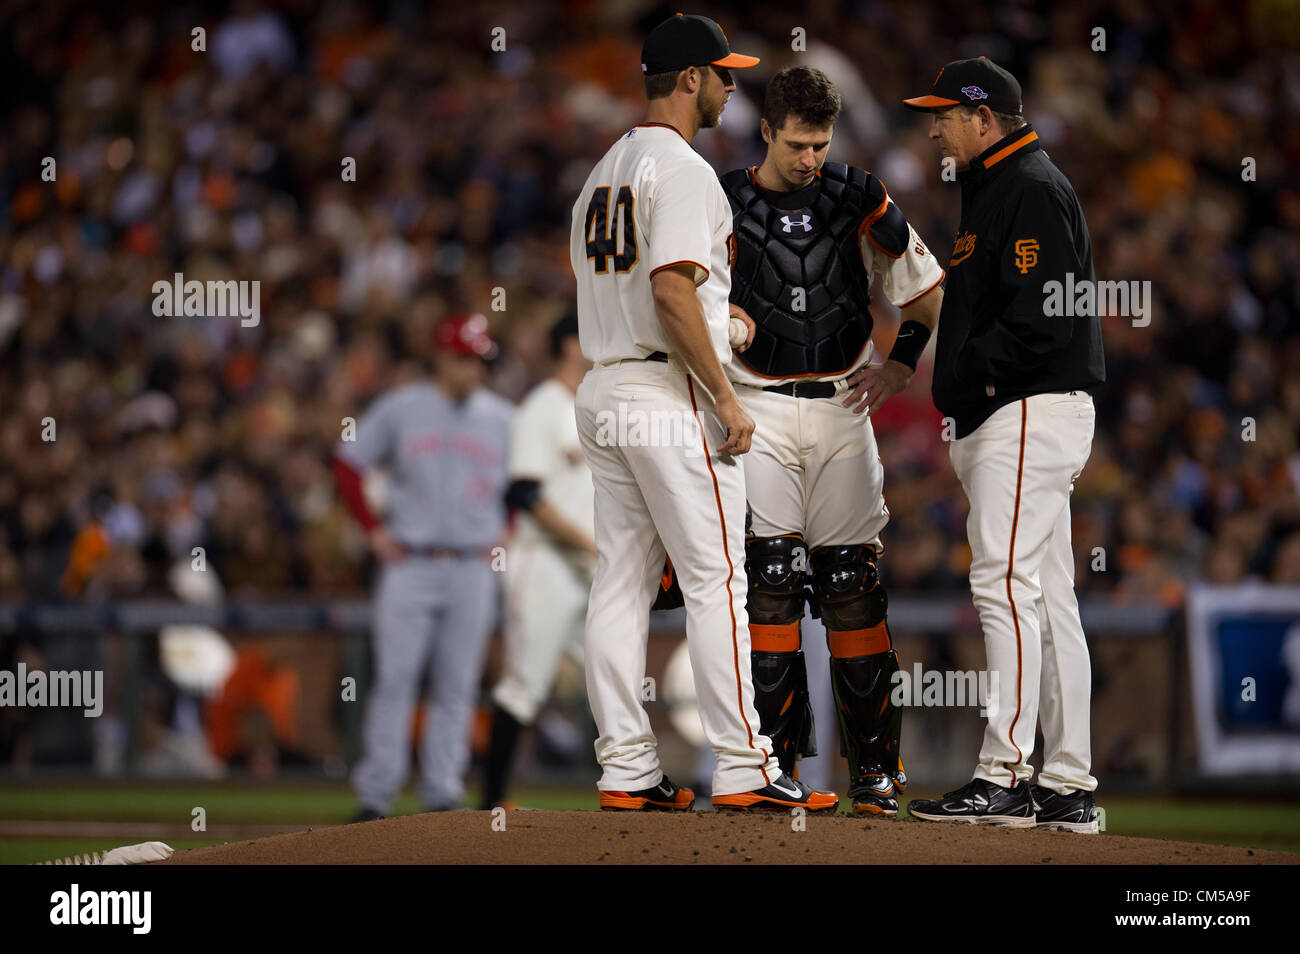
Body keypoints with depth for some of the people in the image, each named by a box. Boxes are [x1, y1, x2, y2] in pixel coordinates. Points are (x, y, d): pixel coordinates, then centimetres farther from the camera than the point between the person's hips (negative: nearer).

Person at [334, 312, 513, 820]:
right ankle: (375, 795, -1)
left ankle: (442, 794, 6)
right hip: (409, 564, -2)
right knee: (394, 679, -5)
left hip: (473, 569, 2)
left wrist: (506, 534, 7)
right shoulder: (398, 409, 2)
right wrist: (374, 529, 1)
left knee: (457, 687, 1)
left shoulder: (502, 419, 9)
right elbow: (348, 463, 7)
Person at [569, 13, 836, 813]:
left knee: (622, 585, 7)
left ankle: (626, 770, 6)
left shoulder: (604, 171, 17)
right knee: (716, 581, -7)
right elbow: (671, 290, -22)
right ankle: (743, 769, -7)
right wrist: (727, 398, -20)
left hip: (602, 390, 9)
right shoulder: (682, 169, -12)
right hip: (671, 393, -9)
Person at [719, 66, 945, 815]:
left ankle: (876, 767, 2)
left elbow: (929, 290, 13)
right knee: (771, 576, -11)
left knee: (852, 582, -2)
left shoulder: (860, 202, 4)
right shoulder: (723, 206, 1)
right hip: (757, 411, -1)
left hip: (841, 409, 1)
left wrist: (900, 366, 3)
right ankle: (777, 757, -6)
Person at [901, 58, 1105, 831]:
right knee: (1048, 598, 8)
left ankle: (1006, 776, -17)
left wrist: (965, 373, -13)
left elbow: (1042, 321, -21)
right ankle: (1069, 789, 9)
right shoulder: (993, 189, 22)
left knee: (1006, 584, -14)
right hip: (1006, 419, 11)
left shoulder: (1033, 192, -11)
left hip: (1029, 412, -11)